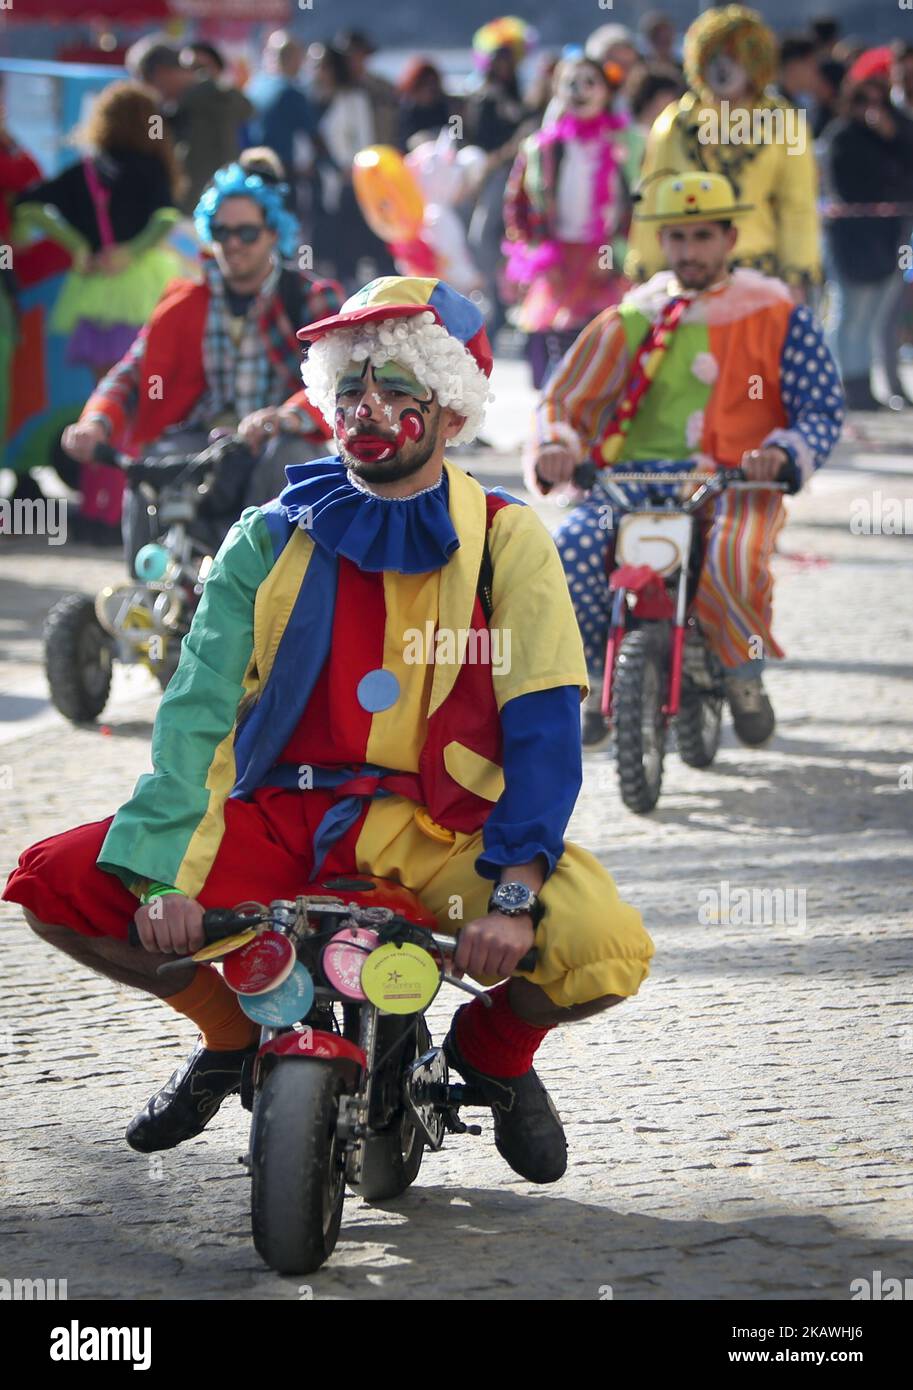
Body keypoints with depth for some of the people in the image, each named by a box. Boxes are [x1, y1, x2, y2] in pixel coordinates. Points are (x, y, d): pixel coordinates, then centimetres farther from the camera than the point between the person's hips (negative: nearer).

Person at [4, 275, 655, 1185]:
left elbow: (545, 725, -9)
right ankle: (232, 1028, 13)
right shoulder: (273, 538, 7)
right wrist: (165, 870, -19)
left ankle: (494, 1044, 10)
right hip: (279, 814, 2)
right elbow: (199, 702, -3)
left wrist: (514, 892, -24)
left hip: (441, 832, -2)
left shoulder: (505, 542, 1)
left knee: (604, 954, -30)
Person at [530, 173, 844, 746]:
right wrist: (555, 447, -8)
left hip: (736, 488, -2)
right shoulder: (631, 321, 15)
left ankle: (745, 675, -7)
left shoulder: (777, 317, 8)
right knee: (570, 556, -28)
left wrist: (782, 452, -17)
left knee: (730, 558, -37)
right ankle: (597, 681, -3)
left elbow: (822, 410, 5)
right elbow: (565, 397, 15)